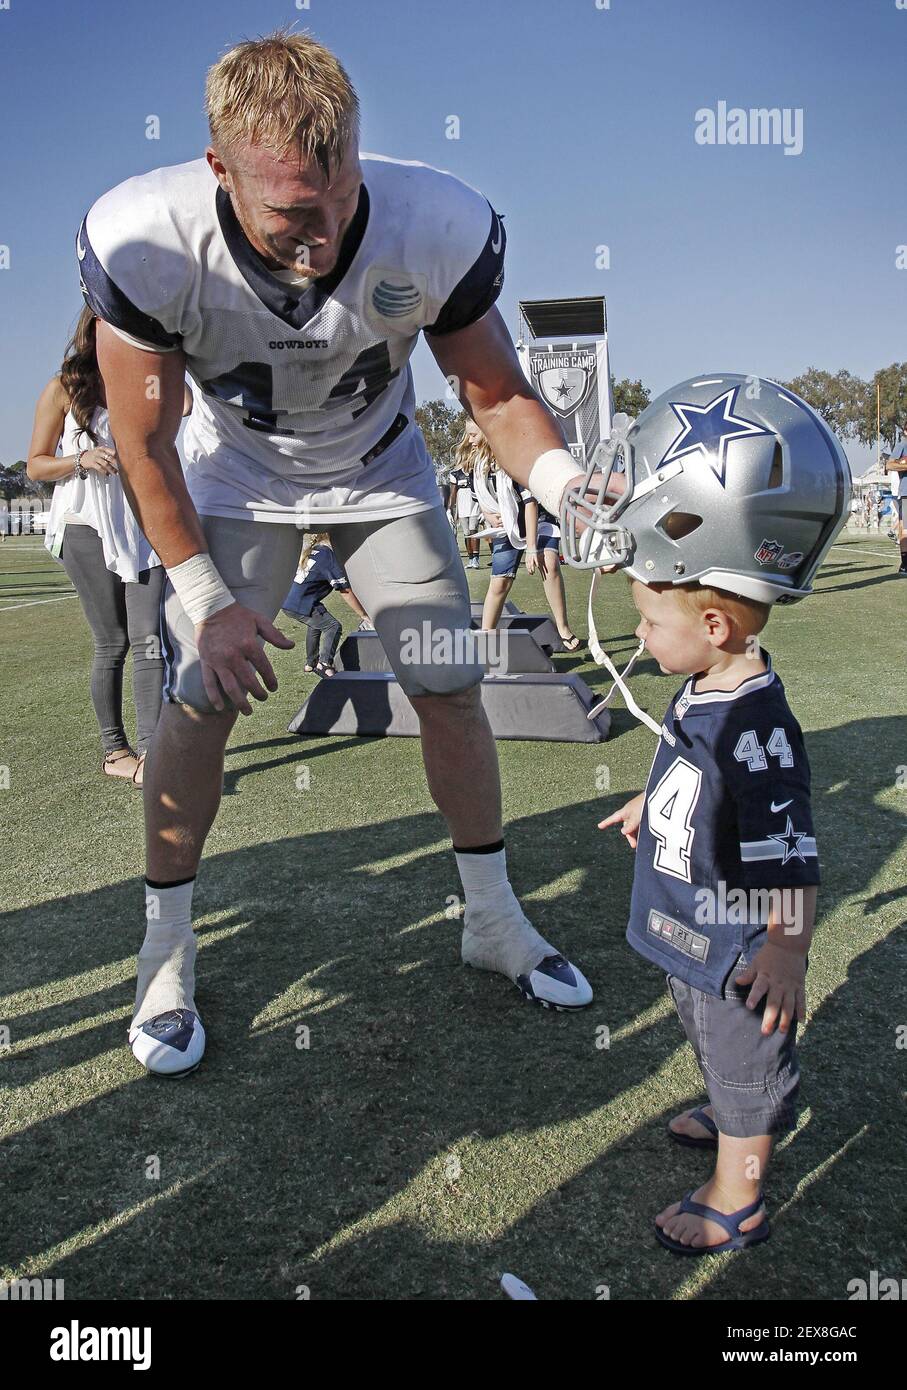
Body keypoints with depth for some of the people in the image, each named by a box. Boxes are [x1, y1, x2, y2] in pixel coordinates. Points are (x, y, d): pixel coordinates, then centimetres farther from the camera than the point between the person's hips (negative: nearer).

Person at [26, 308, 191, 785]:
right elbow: (35, 464, 4)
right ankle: (114, 750, 11)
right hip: (88, 528, -3)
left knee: (148, 639, -11)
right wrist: (81, 460, -15)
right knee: (112, 643, -1)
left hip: (143, 526, 3)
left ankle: (148, 752, -16)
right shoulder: (64, 388, 5)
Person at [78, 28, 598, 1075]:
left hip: (381, 471, 2)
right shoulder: (143, 244, -31)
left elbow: (497, 397, -17)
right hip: (237, 476, -1)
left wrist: (573, 487, -36)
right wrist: (206, 597, -17)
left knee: (452, 689, -1)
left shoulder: (437, 227, -30)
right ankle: (167, 950, 14)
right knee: (199, 703, -8)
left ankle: (492, 917, 22)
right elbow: (145, 446, -17)